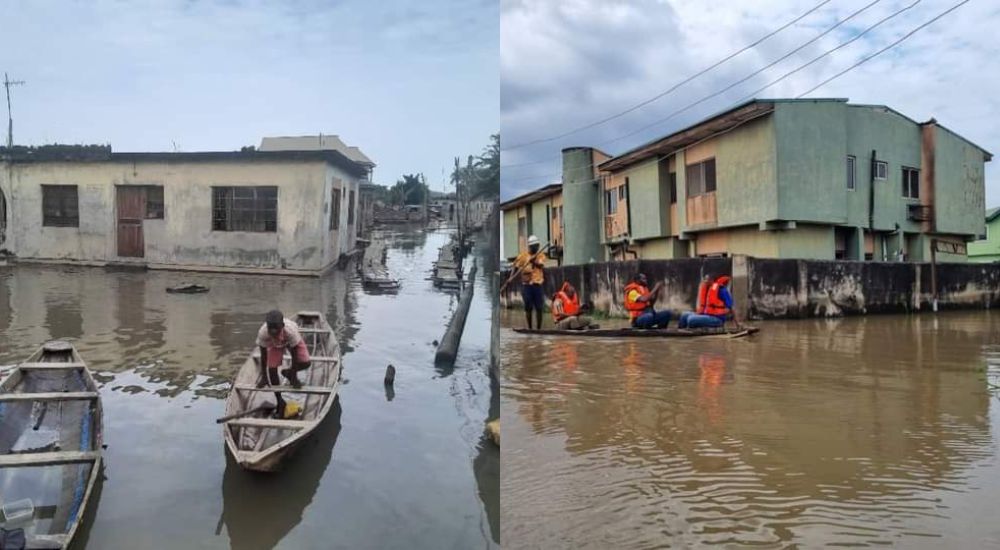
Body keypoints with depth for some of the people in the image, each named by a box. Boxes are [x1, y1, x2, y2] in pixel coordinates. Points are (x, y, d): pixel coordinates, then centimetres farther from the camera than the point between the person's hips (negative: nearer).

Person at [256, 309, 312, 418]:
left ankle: (288, 373, 18)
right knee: (272, 369, -12)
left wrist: (293, 378, -25)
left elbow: (294, 356, -31)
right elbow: (263, 356, -23)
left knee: (305, 363, -19)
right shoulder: (262, 333, -39)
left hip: (291, 341, -1)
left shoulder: (290, 331, -44)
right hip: (274, 344, 1)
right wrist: (263, 377, -17)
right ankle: (280, 402, 8)